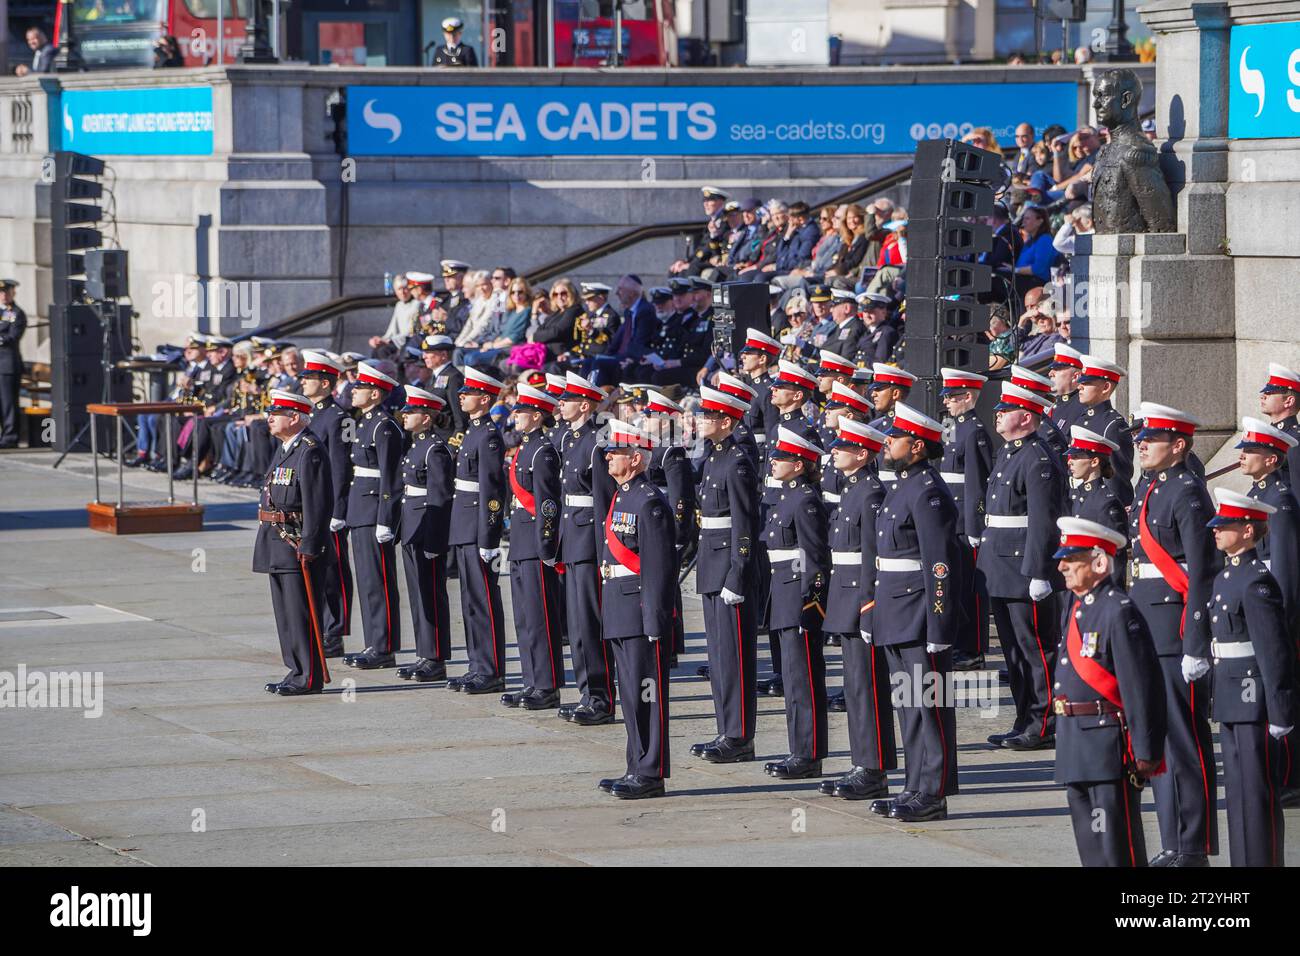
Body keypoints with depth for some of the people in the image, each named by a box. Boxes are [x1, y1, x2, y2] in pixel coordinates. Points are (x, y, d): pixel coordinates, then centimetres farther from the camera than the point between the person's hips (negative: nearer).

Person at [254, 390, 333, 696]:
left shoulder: (310, 451, -15)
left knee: (301, 611, -7)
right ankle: (297, 671, 20)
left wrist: (308, 547, -23)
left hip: (298, 543, -10)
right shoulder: (284, 449, 17)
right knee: (286, 612, 13)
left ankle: (309, 677, -3)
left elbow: (317, 502, -20)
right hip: (279, 544, 10)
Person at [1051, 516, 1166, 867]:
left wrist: (1145, 752, -19)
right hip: (1075, 748, 10)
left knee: (1116, 843, -6)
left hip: (1108, 745, -10)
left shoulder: (1118, 611, -15)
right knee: (1089, 843, 15)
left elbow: (1141, 685, -18)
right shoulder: (1075, 608, 14)